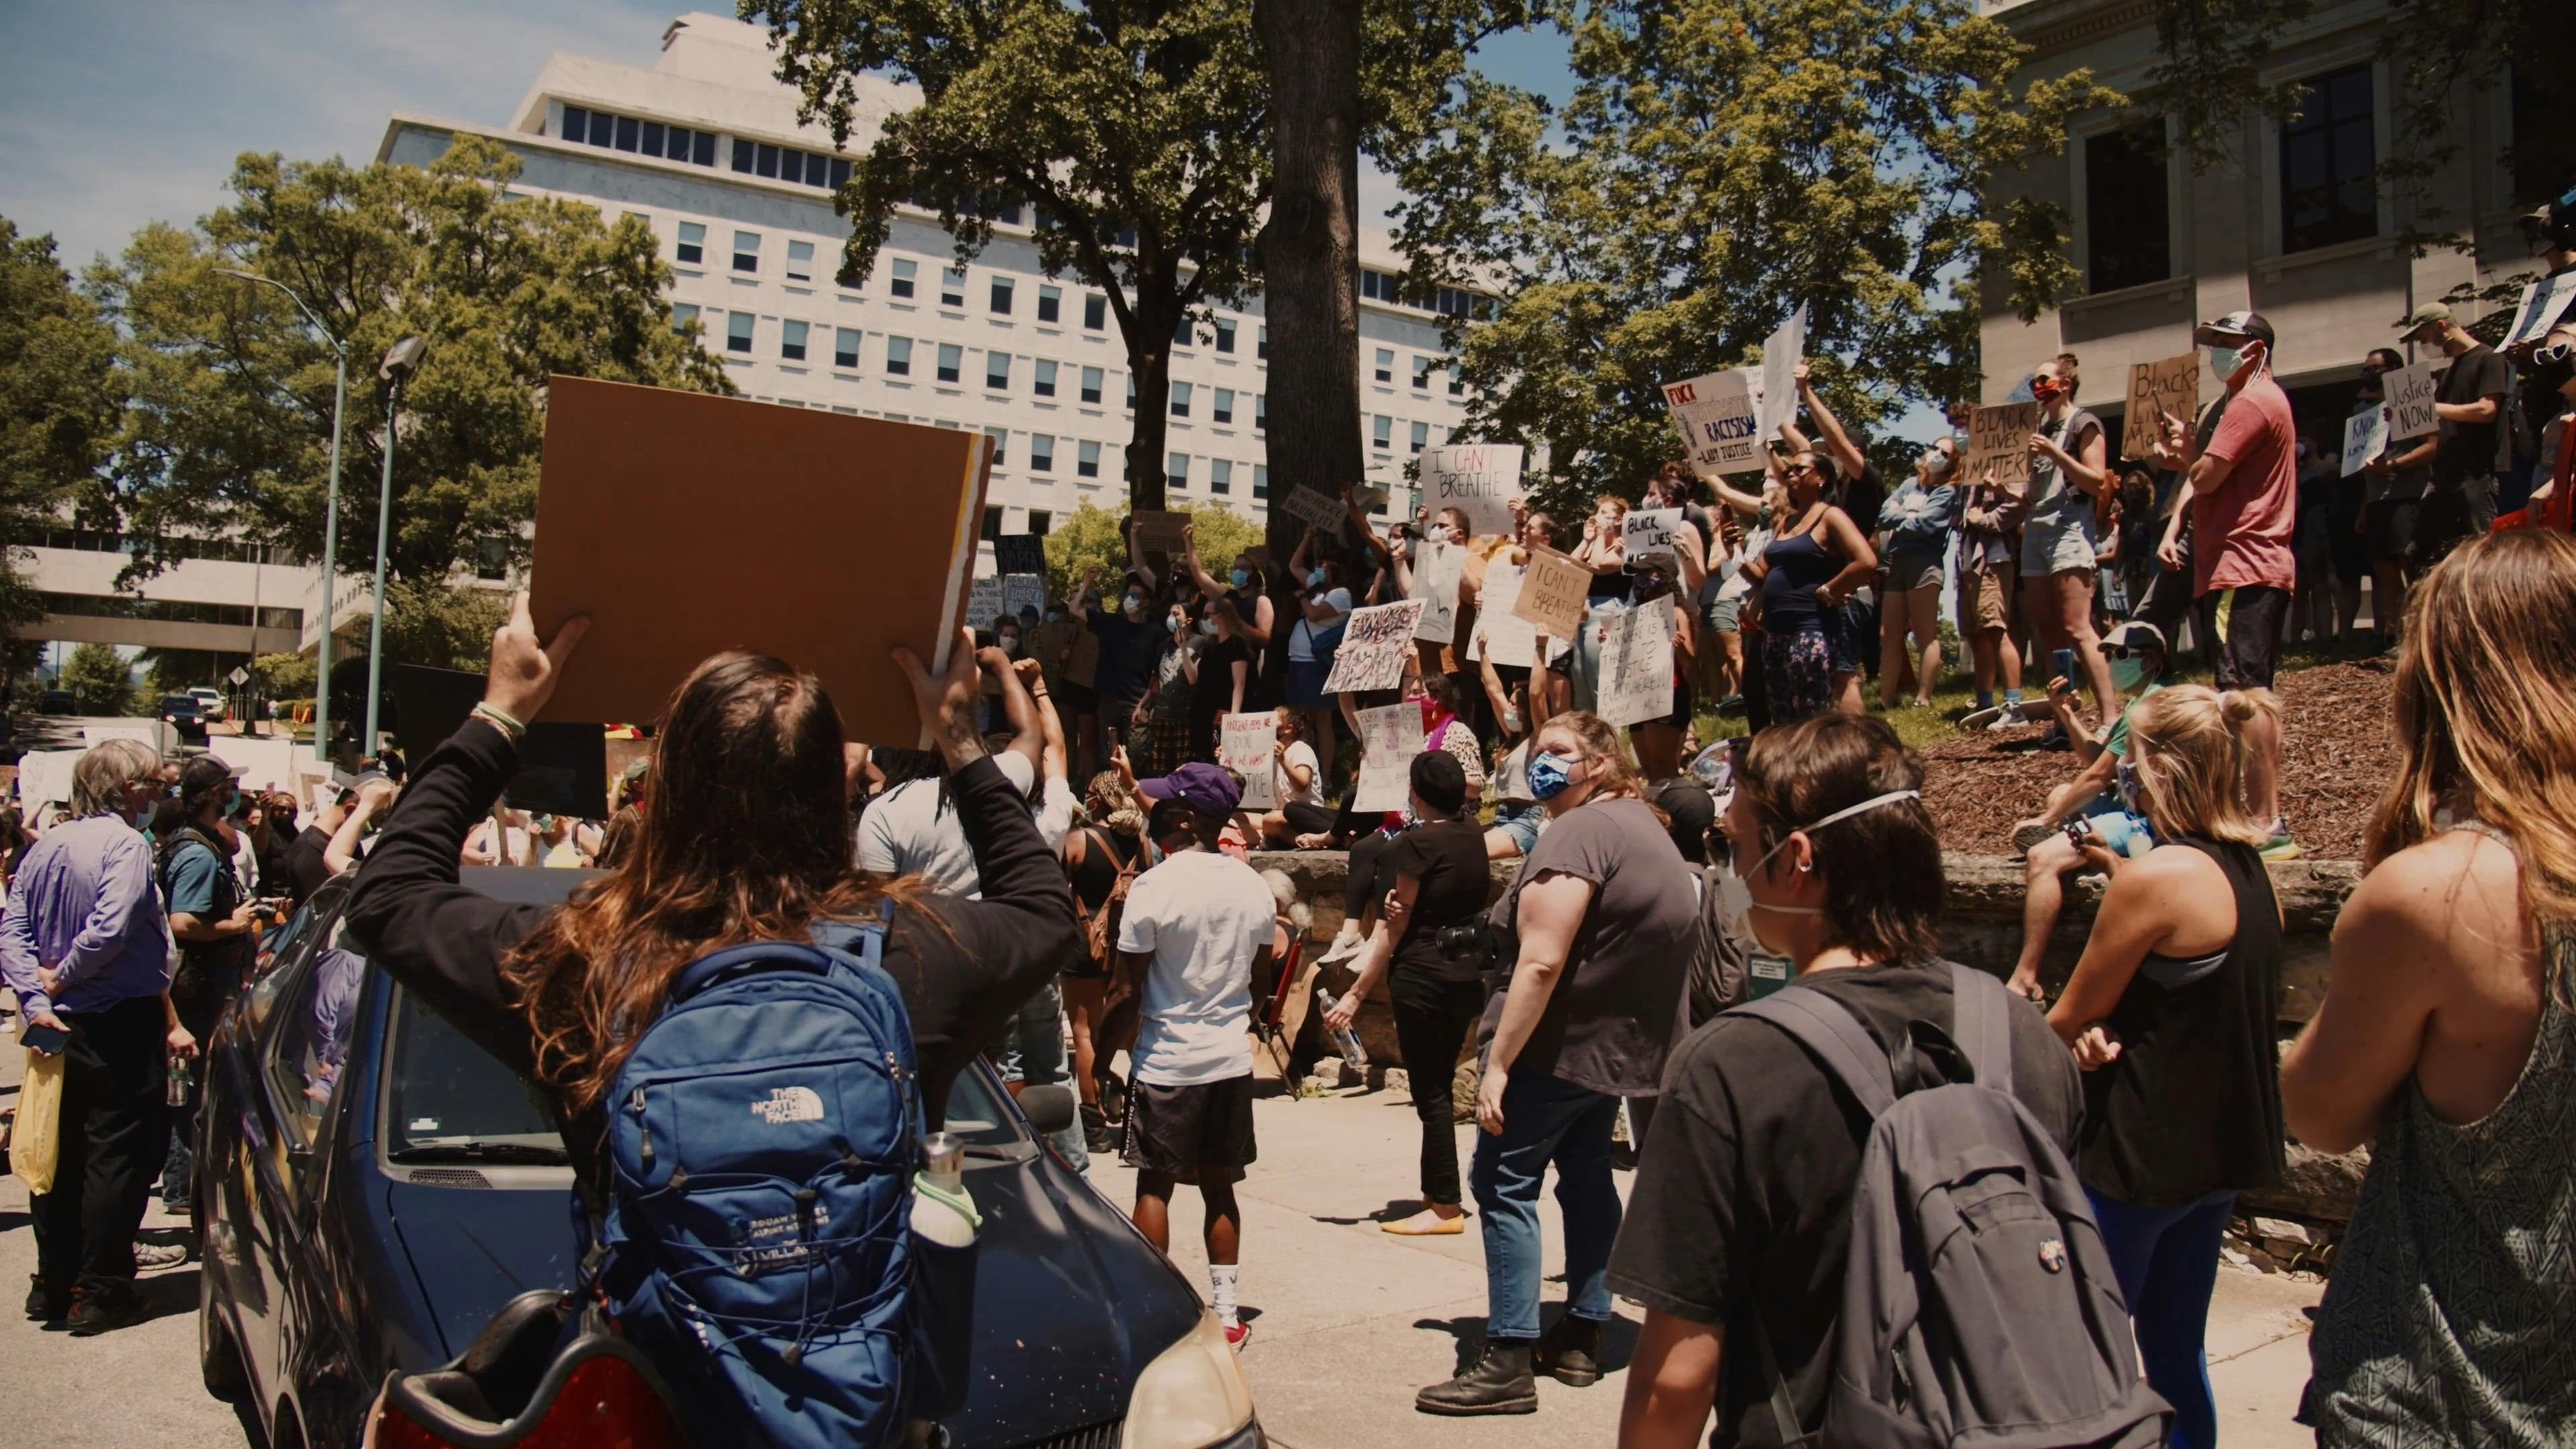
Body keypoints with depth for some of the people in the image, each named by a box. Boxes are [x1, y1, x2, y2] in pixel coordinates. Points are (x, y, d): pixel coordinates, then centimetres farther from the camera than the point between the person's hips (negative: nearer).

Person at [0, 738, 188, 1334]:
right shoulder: (125, 844, -14)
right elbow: (111, 930, -25)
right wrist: (61, 978, -10)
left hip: (60, 1024, 7)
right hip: (121, 1026, -7)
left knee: (59, 1155, 15)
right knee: (117, 1156, 1)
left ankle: (54, 1285, 24)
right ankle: (101, 1292, 4)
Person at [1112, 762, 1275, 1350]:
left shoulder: (1153, 887, -17)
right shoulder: (1252, 884, 1)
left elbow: (1127, 973, -13)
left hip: (1166, 1061, -5)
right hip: (1231, 1056, 5)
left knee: (1155, 1185, 7)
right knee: (1219, 1187, 12)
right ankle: (1226, 1312, 17)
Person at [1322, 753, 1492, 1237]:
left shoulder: (1417, 842, -13)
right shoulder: (1473, 834, 4)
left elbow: (1396, 925, -12)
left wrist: (1356, 993, -8)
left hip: (1424, 976, -8)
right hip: (1468, 975, 8)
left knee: (1429, 1092, -1)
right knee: (1438, 1085, 16)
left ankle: (1446, 1207, 5)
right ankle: (1436, 1192, 23)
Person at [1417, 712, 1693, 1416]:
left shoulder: (1579, 831, -18)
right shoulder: (1644, 824, 14)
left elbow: (1541, 963, -25)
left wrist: (1499, 1063, -23)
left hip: (1560, 1042, -10)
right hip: (1623, 1044, 10)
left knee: (1504, 1182, -6)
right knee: (1587, 1176, 18)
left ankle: (1509, 1362, -6)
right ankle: (1582, 1336, 26)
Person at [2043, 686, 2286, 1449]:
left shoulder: (2157, 878, -21)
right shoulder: (2249, 868, 4)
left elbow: (2069, 1021, -14)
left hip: (2140, 1151, -8)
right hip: (2220, 1153, 8)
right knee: (2176, 1347, 19)